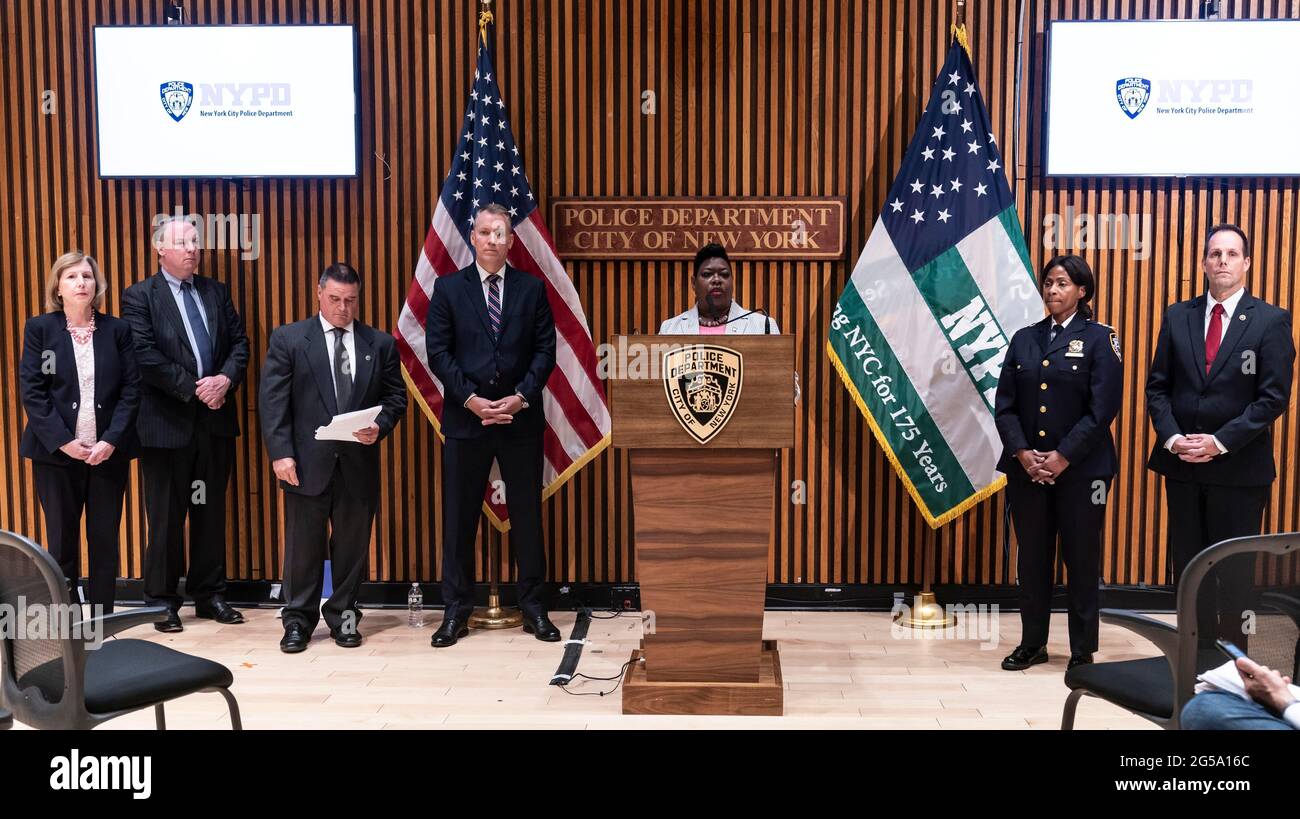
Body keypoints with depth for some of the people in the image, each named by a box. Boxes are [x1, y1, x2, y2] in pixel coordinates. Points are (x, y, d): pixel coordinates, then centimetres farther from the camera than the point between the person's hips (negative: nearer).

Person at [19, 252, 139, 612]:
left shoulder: (117, 329, 5)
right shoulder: (39, 328, 2)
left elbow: (131, 389, 1)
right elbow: (31, 391, -3)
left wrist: (111, 440, -10)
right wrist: (62, 441, -12)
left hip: (109, 452, 1)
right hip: (56, 453, -1)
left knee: (105, 540, 6)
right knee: (62, 541, 5)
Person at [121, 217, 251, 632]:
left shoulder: (217, 291, 12)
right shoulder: (140, 297, -3)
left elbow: (239, 342, 8)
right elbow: (146, 356, -13)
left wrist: (225, 379, -11)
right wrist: (194, 388, -15)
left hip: (216, 419, 5)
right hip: (167, 422, -4)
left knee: (211, 512, 12)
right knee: (166, 516, 4)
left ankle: (210, 594, 22)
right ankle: (163, 601, 15)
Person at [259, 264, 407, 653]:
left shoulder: (381, 344, 8)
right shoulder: (288, 339, 2)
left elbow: (396, 396, 10)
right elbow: (272, 400, -3)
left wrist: (379, 427, -10)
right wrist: (281, 453, -11)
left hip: (359, 463, 2)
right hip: (307, 462, -2)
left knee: (352, 544, 9)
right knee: (303, 545, 6)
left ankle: (343, 616, 23)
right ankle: (298, 620, 18)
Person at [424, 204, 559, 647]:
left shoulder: (532, 288, 6)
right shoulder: (448, 289, 4)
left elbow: (546, 348, 2)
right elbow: (437, 351, -2)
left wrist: (522, 396, -11)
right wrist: (470, 398, -12)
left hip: (521, 418, 1)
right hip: (465, 419, 0)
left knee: (527, 515, 7)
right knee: (458, 517, 4)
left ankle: (533, 607, 18)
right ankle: (456, 610, 14)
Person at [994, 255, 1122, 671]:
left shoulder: (1099, 338, -2)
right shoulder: (1024, 339, 10)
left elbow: (1102, 409, -9)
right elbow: (1005, 405, 5)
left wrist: (1062, 457, -14)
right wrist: (1023, 453, -8)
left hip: (1081, 469, -3)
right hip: (1026, 468, 4)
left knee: (1082, 560, 5)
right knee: (1032, 558, 9)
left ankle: (1083, 650, 17)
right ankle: (1032, 644, 21)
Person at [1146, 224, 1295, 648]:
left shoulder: (1271, 321, -4)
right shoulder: (1177, 316, 7)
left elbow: (1274, 396, -9)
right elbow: (1158, 386, 6)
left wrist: (1220, 442, -16)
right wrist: (1172, 437, -9)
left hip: (1238, 466, -3)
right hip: (1182, 463, 3)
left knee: (1235, 569, 6)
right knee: (1188, 565, 9)